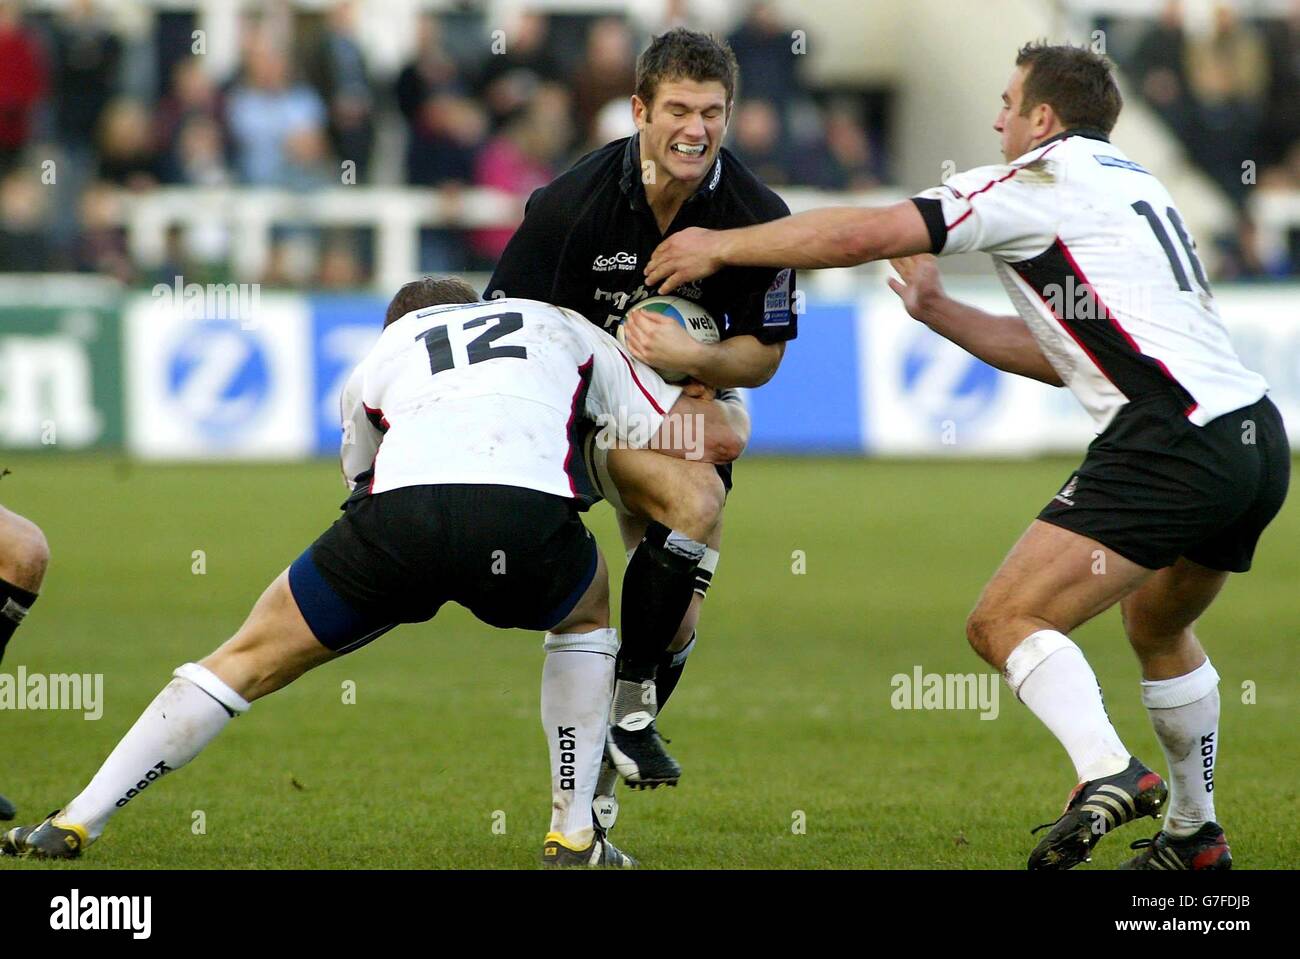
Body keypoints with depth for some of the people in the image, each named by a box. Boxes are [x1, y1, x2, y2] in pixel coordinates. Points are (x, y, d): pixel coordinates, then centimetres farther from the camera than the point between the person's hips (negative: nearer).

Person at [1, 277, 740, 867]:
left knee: (250, 659, 18)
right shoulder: (564, 329, 35)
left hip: (402, 513, 0)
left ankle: (76, 823, 16)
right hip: (530, 516, 0)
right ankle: (575, 836, 27)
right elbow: (716, 439, 32)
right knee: (590, 615, 35)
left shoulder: (379, 361, 35)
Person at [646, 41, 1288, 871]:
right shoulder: (1133, 186, 26)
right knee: (1158, 627, 30)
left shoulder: (1035, 184, 0)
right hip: (1256, 433, 9)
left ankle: (1108, 772, -32)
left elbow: (866, 234, -7)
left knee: (1004, 621, -10)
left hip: (1172, 443, -9)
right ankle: (1194, 835, 33)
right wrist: (939, 313, 29)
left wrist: (720, 246, 3)